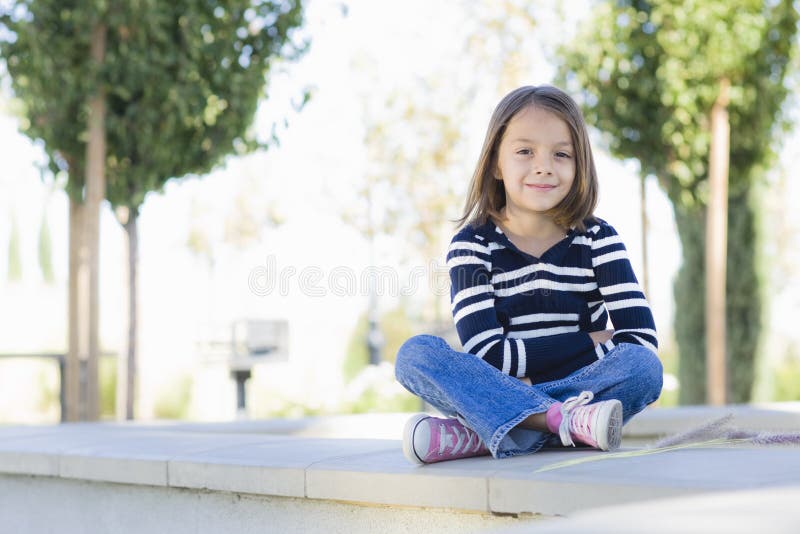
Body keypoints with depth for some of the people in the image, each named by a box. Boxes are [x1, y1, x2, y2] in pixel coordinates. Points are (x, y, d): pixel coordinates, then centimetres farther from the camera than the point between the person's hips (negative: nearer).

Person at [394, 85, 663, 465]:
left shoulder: (598, 240, 5)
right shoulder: (472, 245, 0)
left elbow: (642, 339, -8)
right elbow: (487, 356, -13)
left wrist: (526, 366, -14)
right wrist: (590, 343, -9)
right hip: (497, 392, -1)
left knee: (644, 366, -27)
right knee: (416, 353, -24)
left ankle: (476, 435, -31)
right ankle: (569, 422, -36)